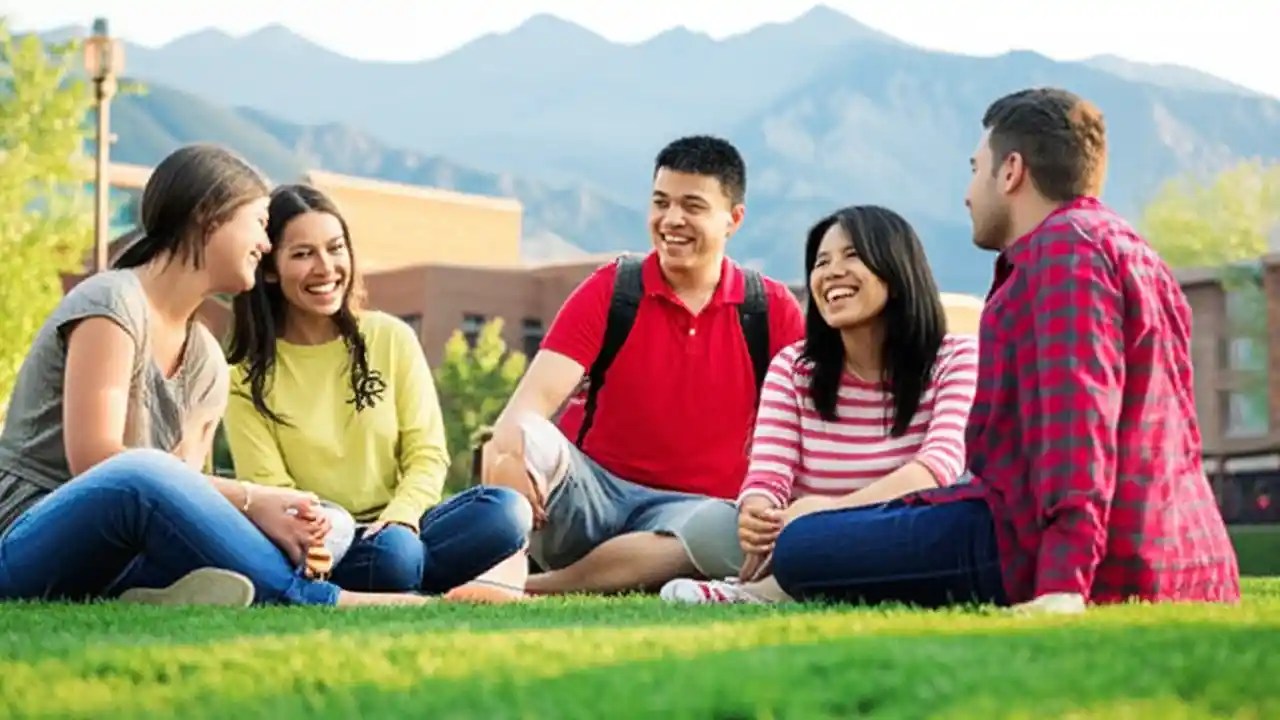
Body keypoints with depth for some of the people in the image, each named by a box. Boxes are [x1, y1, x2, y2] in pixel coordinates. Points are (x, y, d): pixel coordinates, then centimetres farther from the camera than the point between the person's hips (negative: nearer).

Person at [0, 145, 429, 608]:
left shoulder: (207, 362, 13)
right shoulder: (112, 302, -9)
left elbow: (179, 495, 3)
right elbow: (92, 459, -21)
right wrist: (248, 500, -22)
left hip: (113, 562, 7)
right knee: (140, 475, -39)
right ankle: (323, 603, -30)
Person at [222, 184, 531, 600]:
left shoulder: (391, 338, 5)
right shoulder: (246, 377, 0)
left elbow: (428, 453, 1)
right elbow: (269, 489, -6)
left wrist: (400, 516, -20)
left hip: (400, 527, 3)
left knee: (507, 511, -26)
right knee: (390, 552, -37)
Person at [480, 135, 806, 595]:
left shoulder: (773, 309, 2)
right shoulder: (609, 291, -1)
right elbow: (540, 394, -14)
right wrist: (504, 444, -39)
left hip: (691, 507, 0)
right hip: (591, 491, 0)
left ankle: (535, 590, -32)